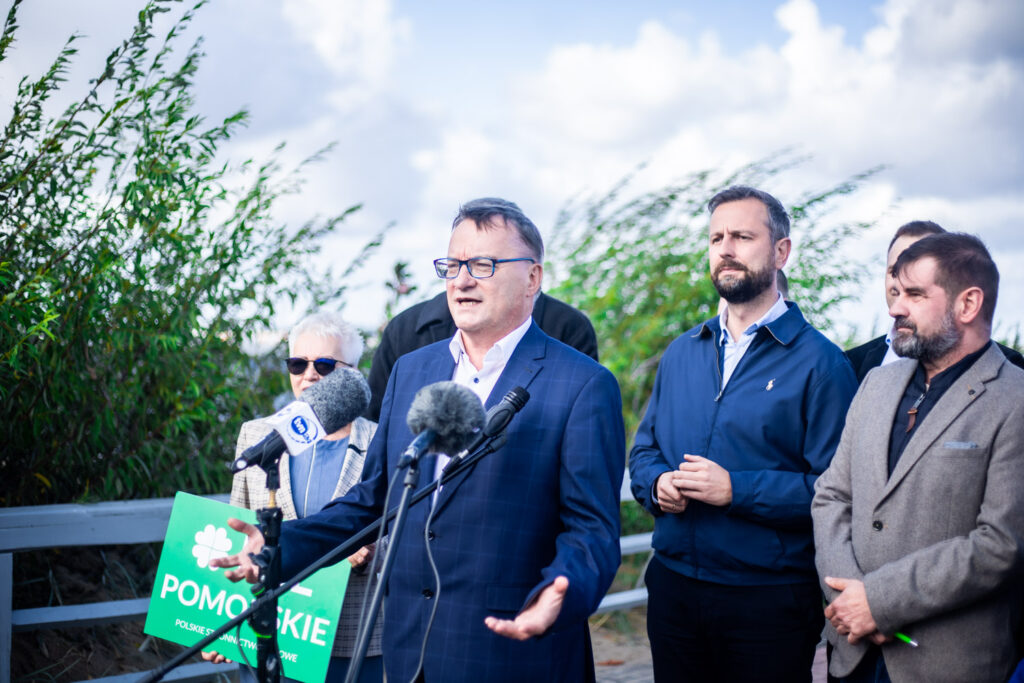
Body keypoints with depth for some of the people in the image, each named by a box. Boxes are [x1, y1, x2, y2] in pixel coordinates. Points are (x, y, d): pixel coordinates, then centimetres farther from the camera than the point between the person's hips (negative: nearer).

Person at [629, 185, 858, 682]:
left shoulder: (819, 362, -8)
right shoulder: (681, 352, 12)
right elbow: (644, 449, 17)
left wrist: (737, 489, -20)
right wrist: (656, 483, -5)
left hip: (769, 600, -5)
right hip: (672, 585, 5)